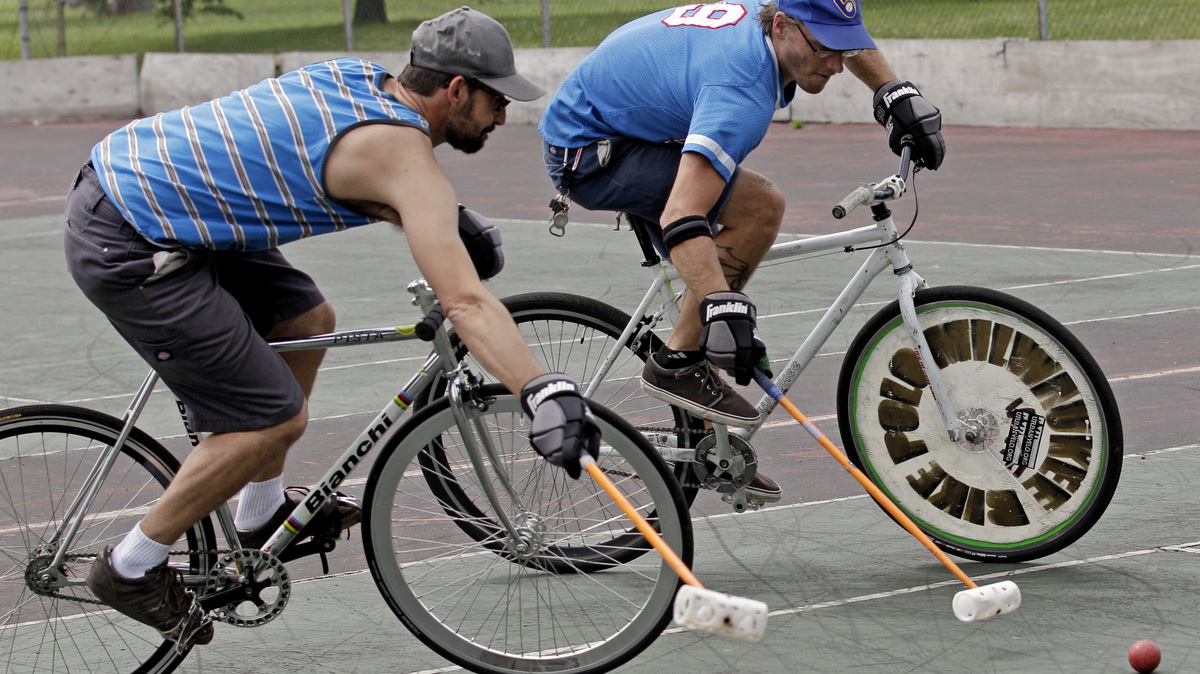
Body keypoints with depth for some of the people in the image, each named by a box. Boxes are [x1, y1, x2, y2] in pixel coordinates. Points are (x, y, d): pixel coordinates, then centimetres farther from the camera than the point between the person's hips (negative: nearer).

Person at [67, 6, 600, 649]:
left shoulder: (358, 78, 9)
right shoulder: (404, 153, -16)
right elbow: (467, 303, -26)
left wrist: (450, 216, 27)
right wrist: (547, 394, -33)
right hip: (125, 250, -10)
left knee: (305, 319, 19)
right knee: (273, 419, -5)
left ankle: (262, 513, 32)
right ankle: (131, 568, 9)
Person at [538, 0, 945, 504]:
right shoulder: (741, 90, -35)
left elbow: (854, 45, 18)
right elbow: (682, 217, -45)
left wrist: (898, 95, 6)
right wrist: (725, 309, -52)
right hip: (588, 154, -10)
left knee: (715, 280, 9)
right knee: (759, 207, -24)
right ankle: (677, 363, -14)